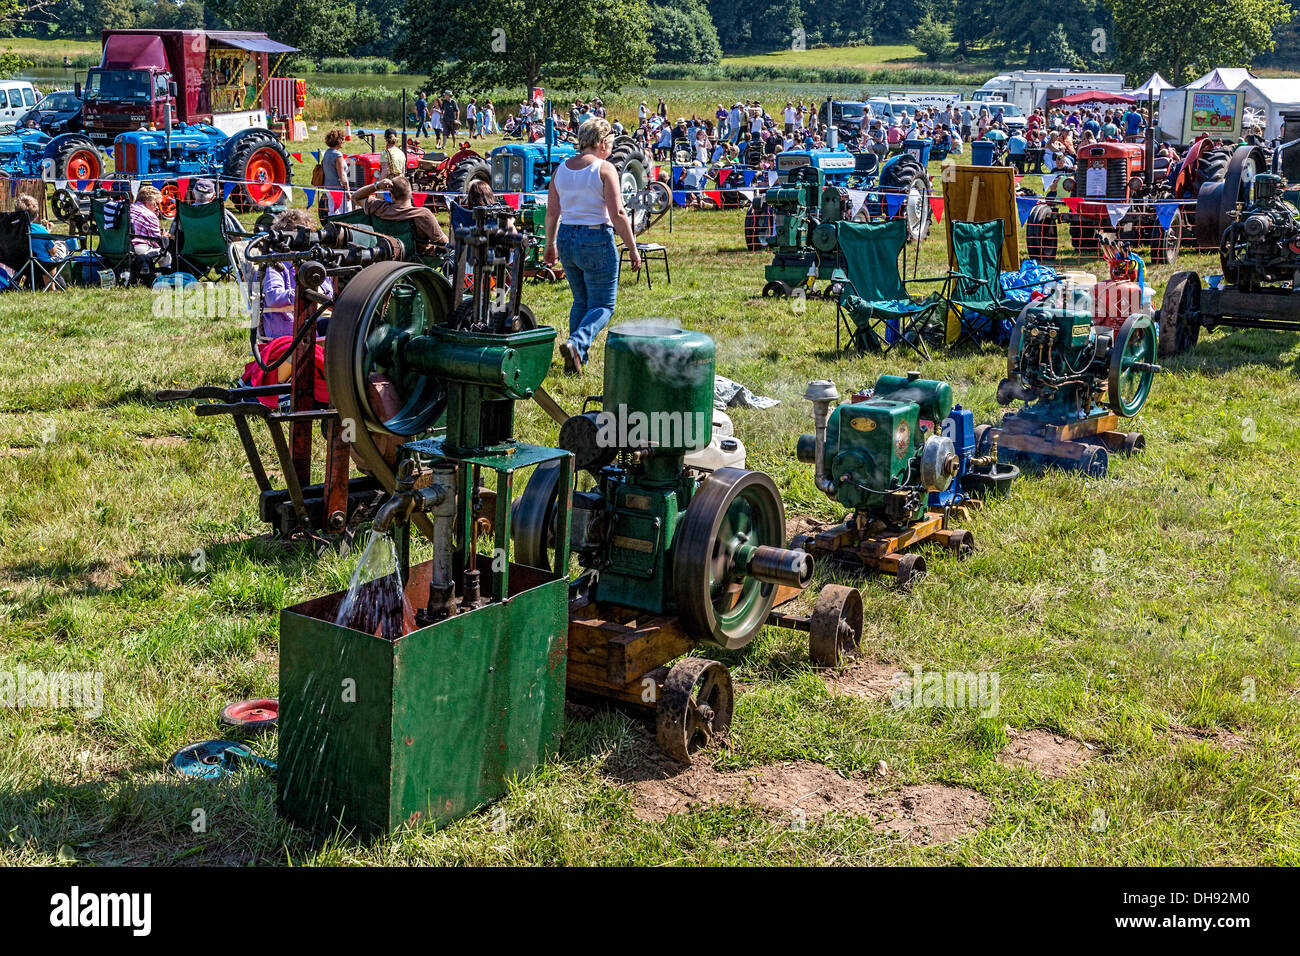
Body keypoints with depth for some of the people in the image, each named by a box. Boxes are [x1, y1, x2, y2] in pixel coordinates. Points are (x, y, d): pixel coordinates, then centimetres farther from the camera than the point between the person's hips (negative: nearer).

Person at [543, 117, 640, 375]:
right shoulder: (604, 169, -11)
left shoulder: (561, 169, 6)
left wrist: (550, 244, 22)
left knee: (581, 302, 21)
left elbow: (552, 212, 10)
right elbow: (617, 214, -16)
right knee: (602, 306, 1)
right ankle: (577, 343, -24)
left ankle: (578, 356, 19)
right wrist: (632, 248, -9)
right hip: (597, 240, -6)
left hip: (566, 238, 6)